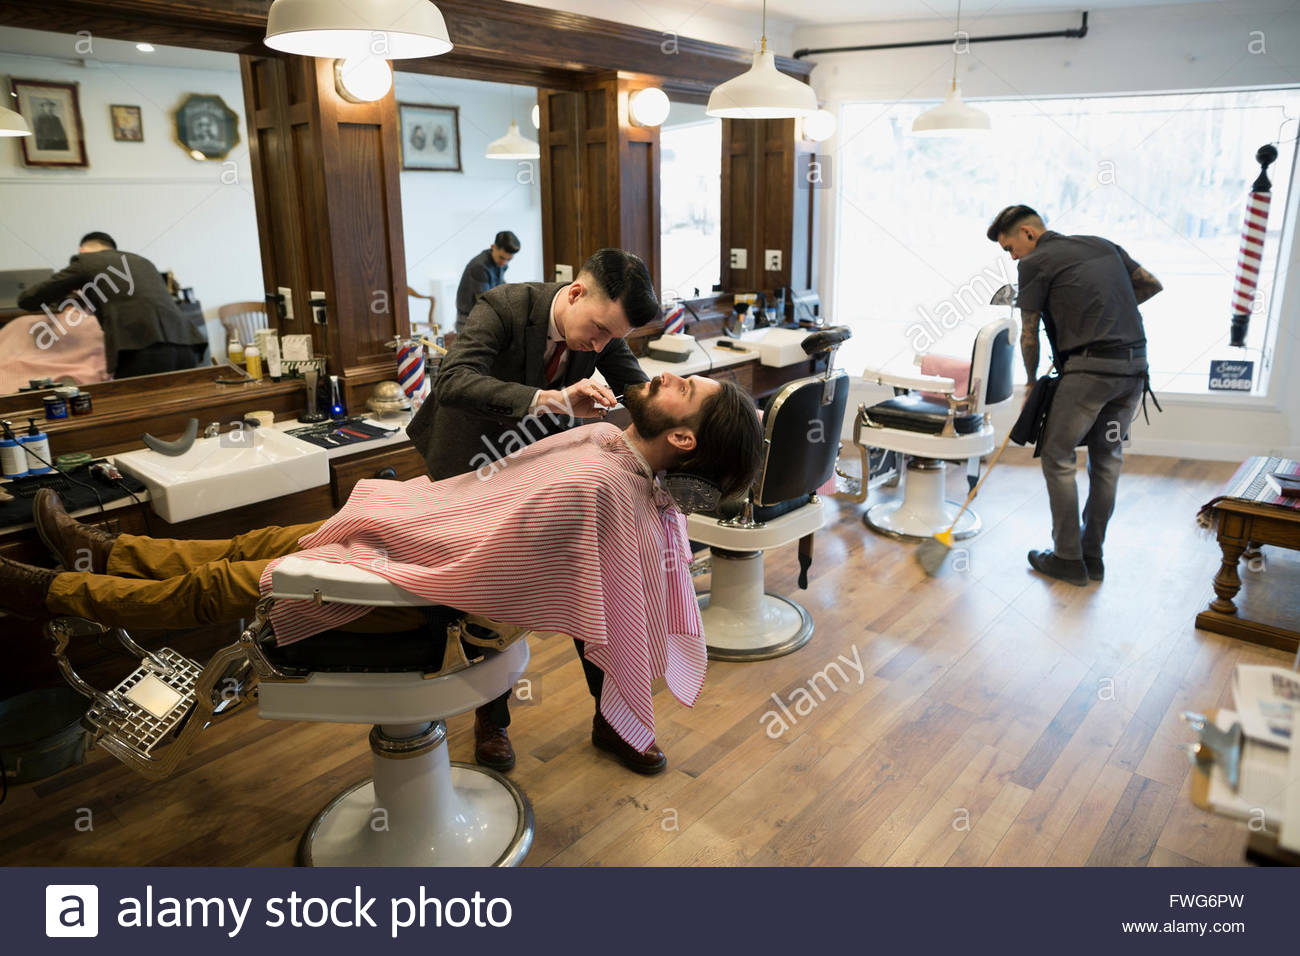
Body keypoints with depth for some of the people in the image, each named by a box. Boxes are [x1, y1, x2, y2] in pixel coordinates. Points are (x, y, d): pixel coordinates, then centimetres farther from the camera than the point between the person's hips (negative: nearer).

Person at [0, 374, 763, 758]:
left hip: (416, 594, -7)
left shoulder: (588, 484, -36)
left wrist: (295, 577, -21)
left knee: (215, 586, 11)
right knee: (265, 540, 21)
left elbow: (461, 574, -31)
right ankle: (103, 551, 44)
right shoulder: (629, 461, -9)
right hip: (430, 545, 7)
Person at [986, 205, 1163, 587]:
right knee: (1107, 460, 15)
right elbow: (1151, 284, 22)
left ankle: (1068, 559, 10)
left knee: (1058, 457, 6)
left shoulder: (1035, 263, -1)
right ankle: (1092, 556, 24)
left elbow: (1029, 336, 2)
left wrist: (1032, 382, 15)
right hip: (1135, 364, 7)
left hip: (1090, 366, -7)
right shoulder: (1103, 244, 18)